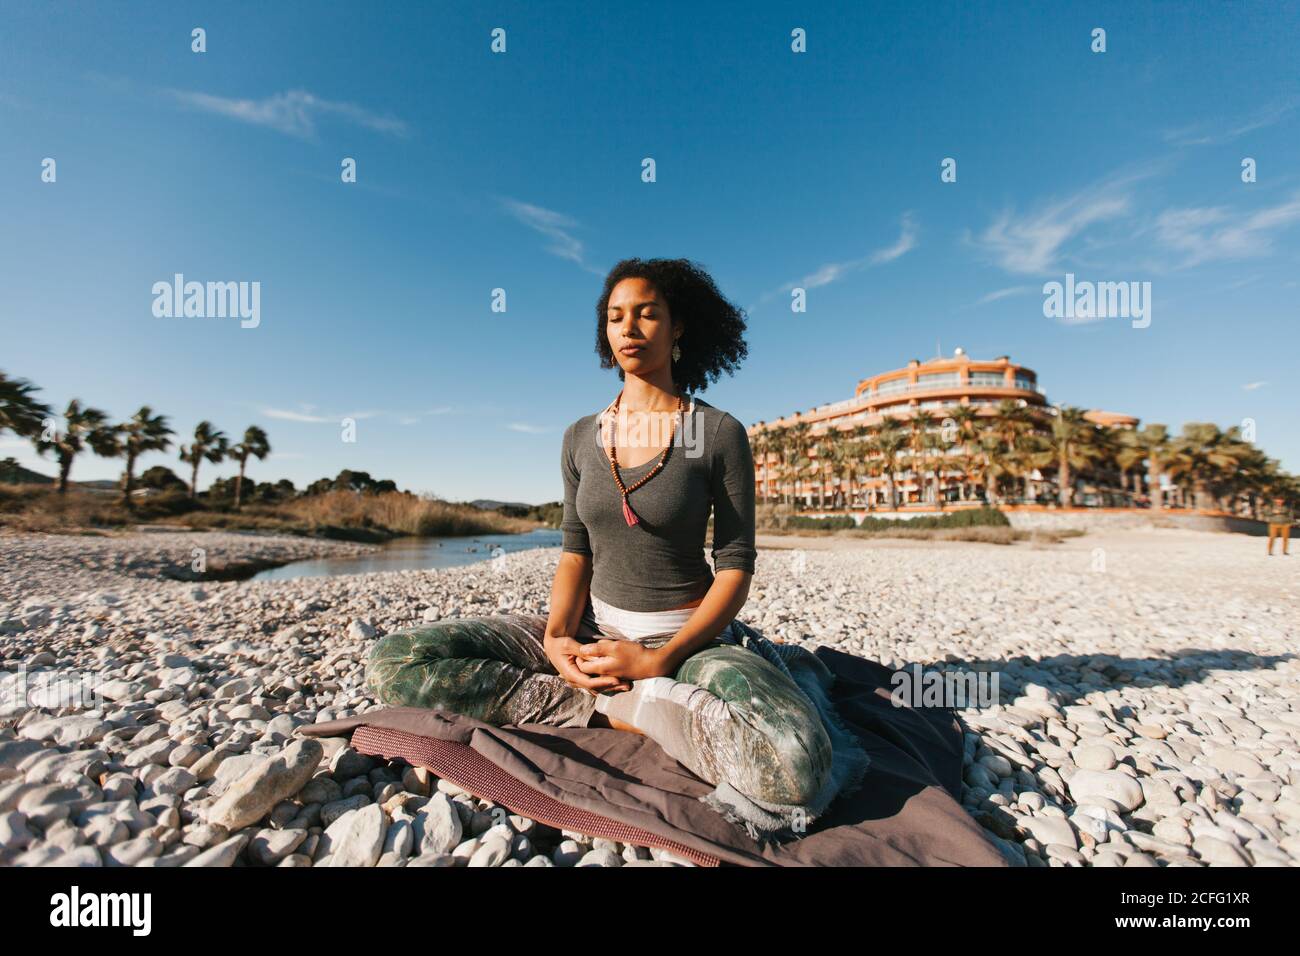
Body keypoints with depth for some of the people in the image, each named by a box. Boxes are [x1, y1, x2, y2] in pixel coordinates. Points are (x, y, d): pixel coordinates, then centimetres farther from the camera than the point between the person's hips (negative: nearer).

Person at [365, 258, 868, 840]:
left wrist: (659, 661, -19)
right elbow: (575, 551, 6)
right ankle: (625, 710, -12)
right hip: (597, 626, 5)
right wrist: (558, 639, -13)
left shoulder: (719, 433, -7)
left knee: (792, 769, -36)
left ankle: (612, 704, -12)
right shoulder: (581, 438, 5)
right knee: (393, 663, -12)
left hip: (690, 635, -4)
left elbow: (736, 566, -8)